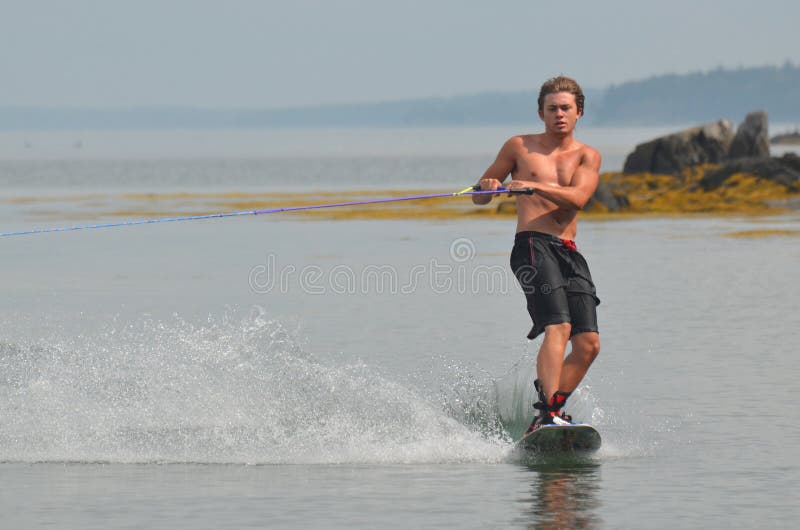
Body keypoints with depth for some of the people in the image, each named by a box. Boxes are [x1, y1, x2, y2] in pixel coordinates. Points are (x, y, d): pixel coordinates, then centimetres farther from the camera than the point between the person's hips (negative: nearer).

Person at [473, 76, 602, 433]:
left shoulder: (587, 157, 15)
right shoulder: (520, 147, 14)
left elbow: (578, 198, -6)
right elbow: (479, 197, 18)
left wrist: (534, 186, -21)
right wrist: (488, 188, -7)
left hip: (569, 254, 4)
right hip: (532, 246, -4)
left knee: (589, 344, -5)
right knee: (558, 327, -25)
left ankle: (546, 416, 5)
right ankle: (549, 412, -35)